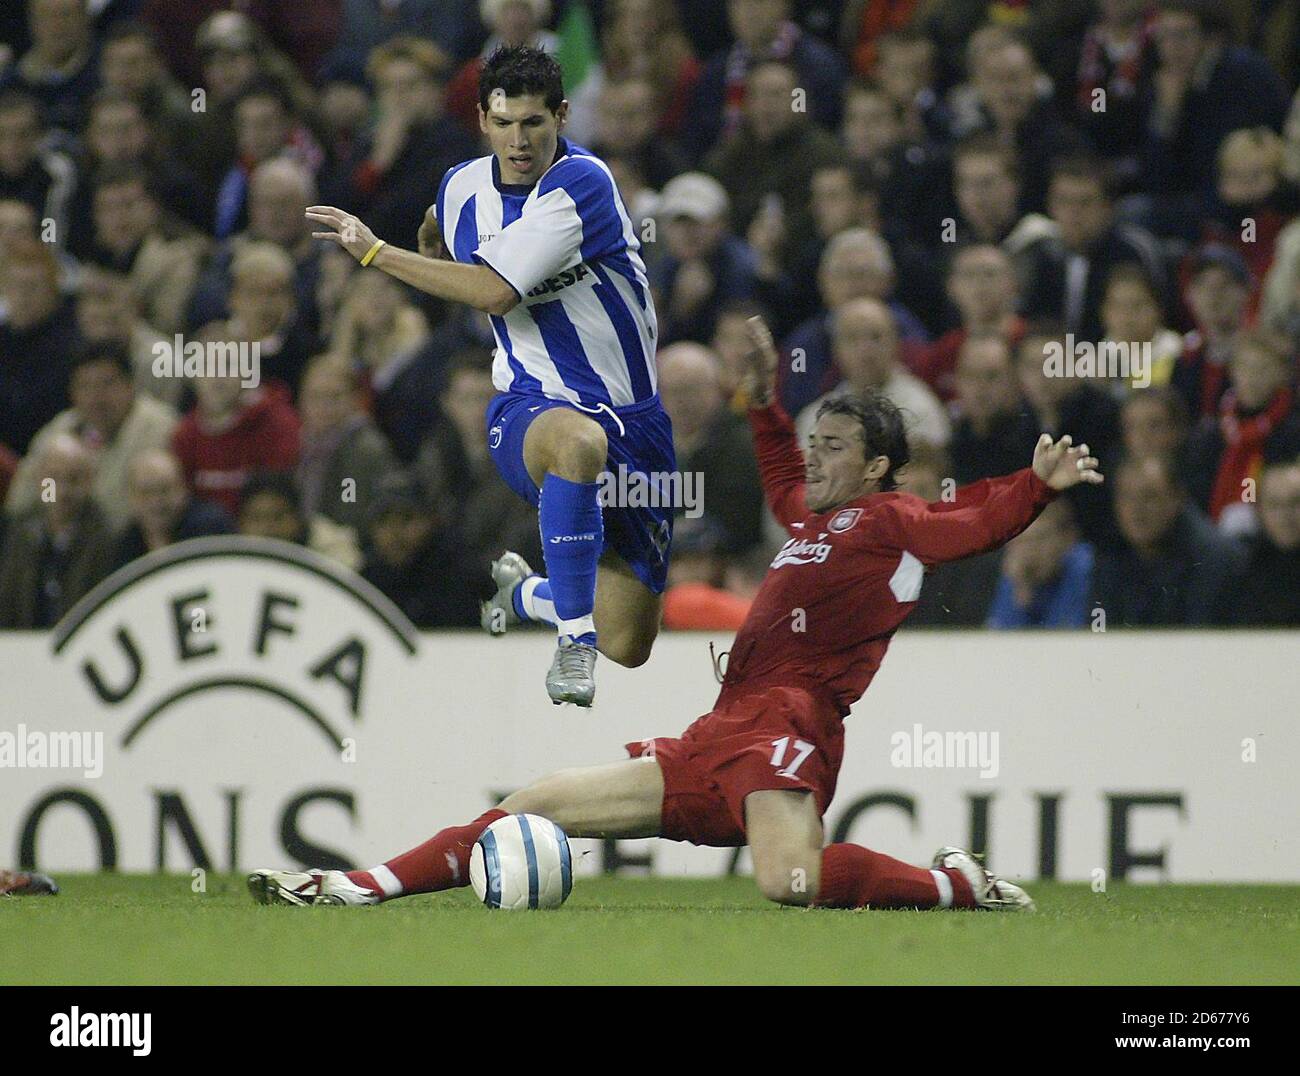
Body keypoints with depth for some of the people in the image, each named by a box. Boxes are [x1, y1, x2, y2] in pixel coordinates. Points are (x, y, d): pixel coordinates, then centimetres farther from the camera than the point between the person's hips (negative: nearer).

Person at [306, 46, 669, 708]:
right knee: (581, 442, -41)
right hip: (533, 410, 1)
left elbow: (495, 291, -21)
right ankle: (573, 639, -28)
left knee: (625, 648, -1)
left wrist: (376, 251, -14)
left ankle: (522, 593, 33)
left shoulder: (582, 184, -16)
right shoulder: (462, 188, 3)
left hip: (635, 424, -1)